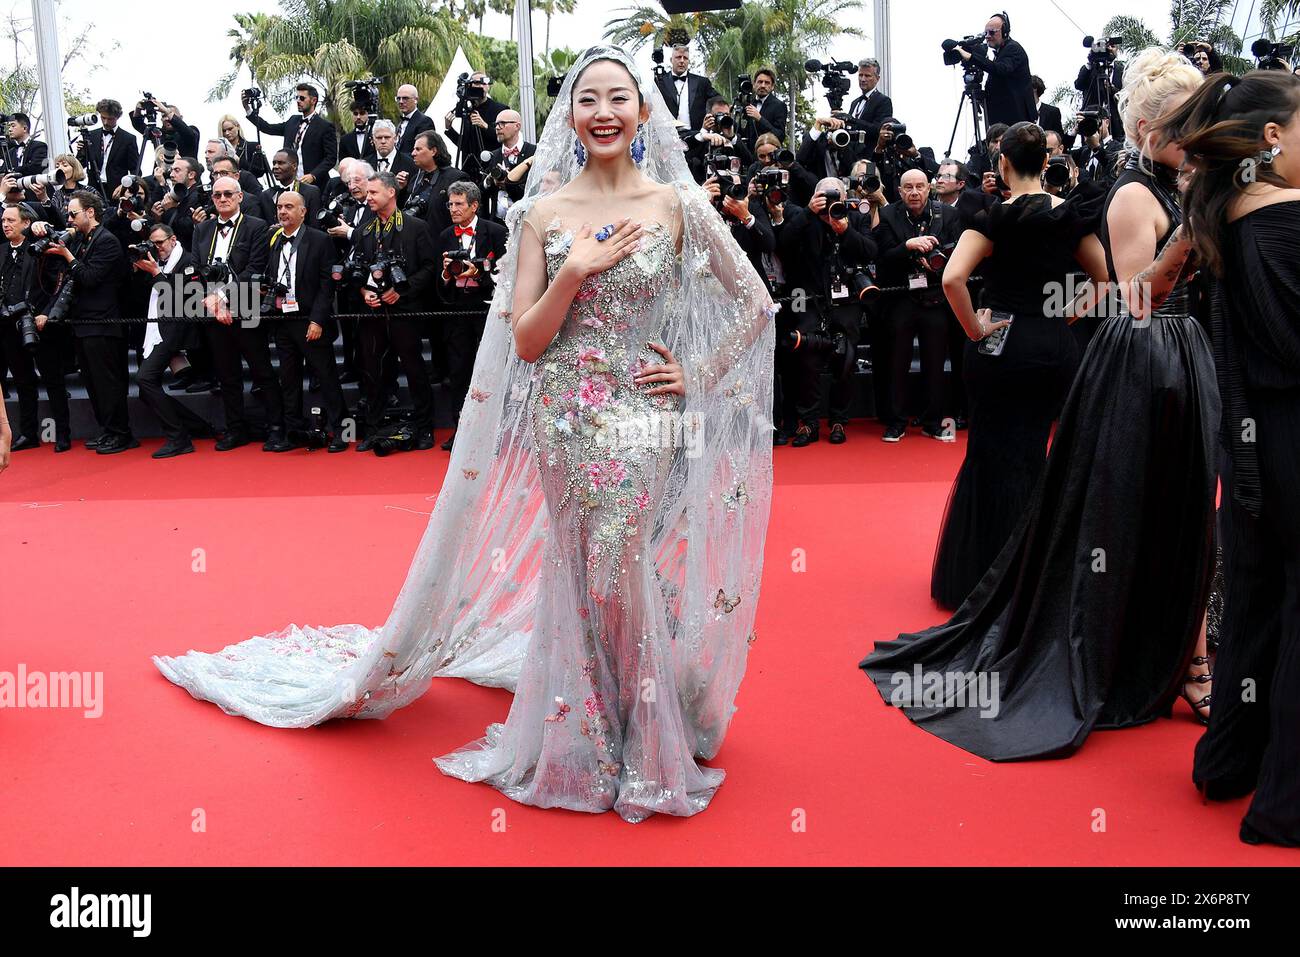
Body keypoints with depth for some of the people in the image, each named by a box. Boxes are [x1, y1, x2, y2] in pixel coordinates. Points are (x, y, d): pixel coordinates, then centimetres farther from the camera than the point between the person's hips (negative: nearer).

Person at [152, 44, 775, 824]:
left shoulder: (677, 204, 1)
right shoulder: (544, 212, 3)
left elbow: (754, 303, 7)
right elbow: (526, 341, -1)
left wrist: (698, 374, -1)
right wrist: (575, 271, -14)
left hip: (650, 427, -1)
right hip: (569, 428, 1)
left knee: (641, 578, 0)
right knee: (586, 579, 8)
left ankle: (653, 742, 21)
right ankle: (593, 746, 27)